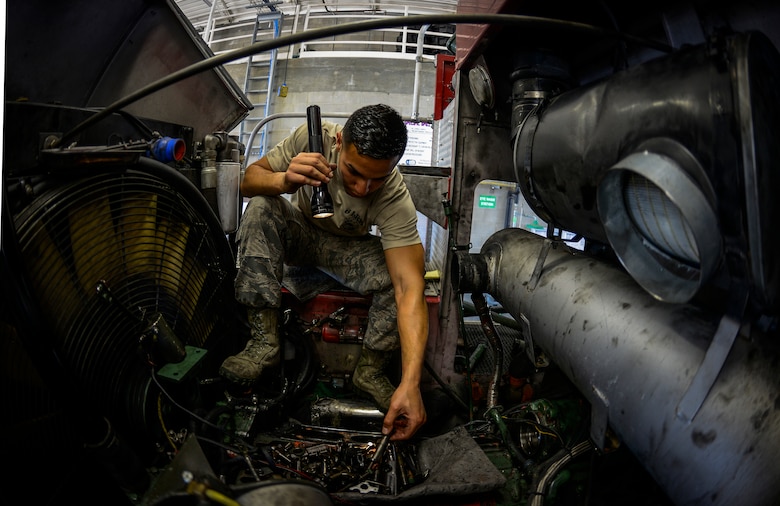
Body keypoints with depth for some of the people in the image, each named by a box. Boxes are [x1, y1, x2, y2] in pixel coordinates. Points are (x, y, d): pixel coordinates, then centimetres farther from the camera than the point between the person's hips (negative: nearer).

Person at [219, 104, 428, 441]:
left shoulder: (396, 200, -32)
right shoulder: (314, 136, -27)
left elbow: (409, 289, -39)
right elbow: (248, 180, -18)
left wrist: (410, 385, -47)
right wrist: (284, 181, -44)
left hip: (349, 248, -2)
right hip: (300, 232, 2)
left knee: (405, 275, -31)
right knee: (261, 207, -29)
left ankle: (370, 372, -9)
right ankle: (265, 342, -26)